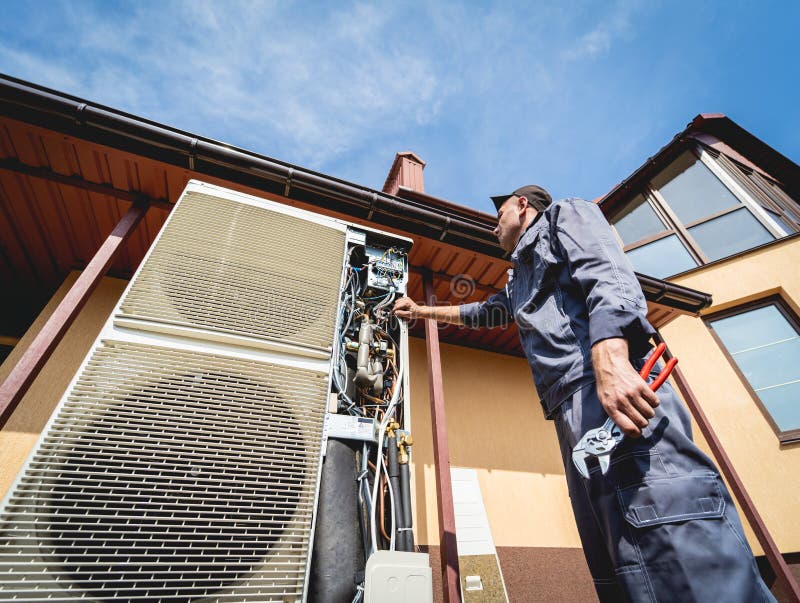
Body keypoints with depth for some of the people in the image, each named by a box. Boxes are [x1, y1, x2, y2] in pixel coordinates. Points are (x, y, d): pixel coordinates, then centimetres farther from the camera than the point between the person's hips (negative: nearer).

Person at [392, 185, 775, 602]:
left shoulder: (564, 214, 14)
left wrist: (610, 360, -24)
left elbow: (609, 274, -6)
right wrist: (421, 311, 58)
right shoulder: (520, 279, 36)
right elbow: (483, 313, 51)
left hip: (614, 389, -8)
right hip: (575, 413, 8)